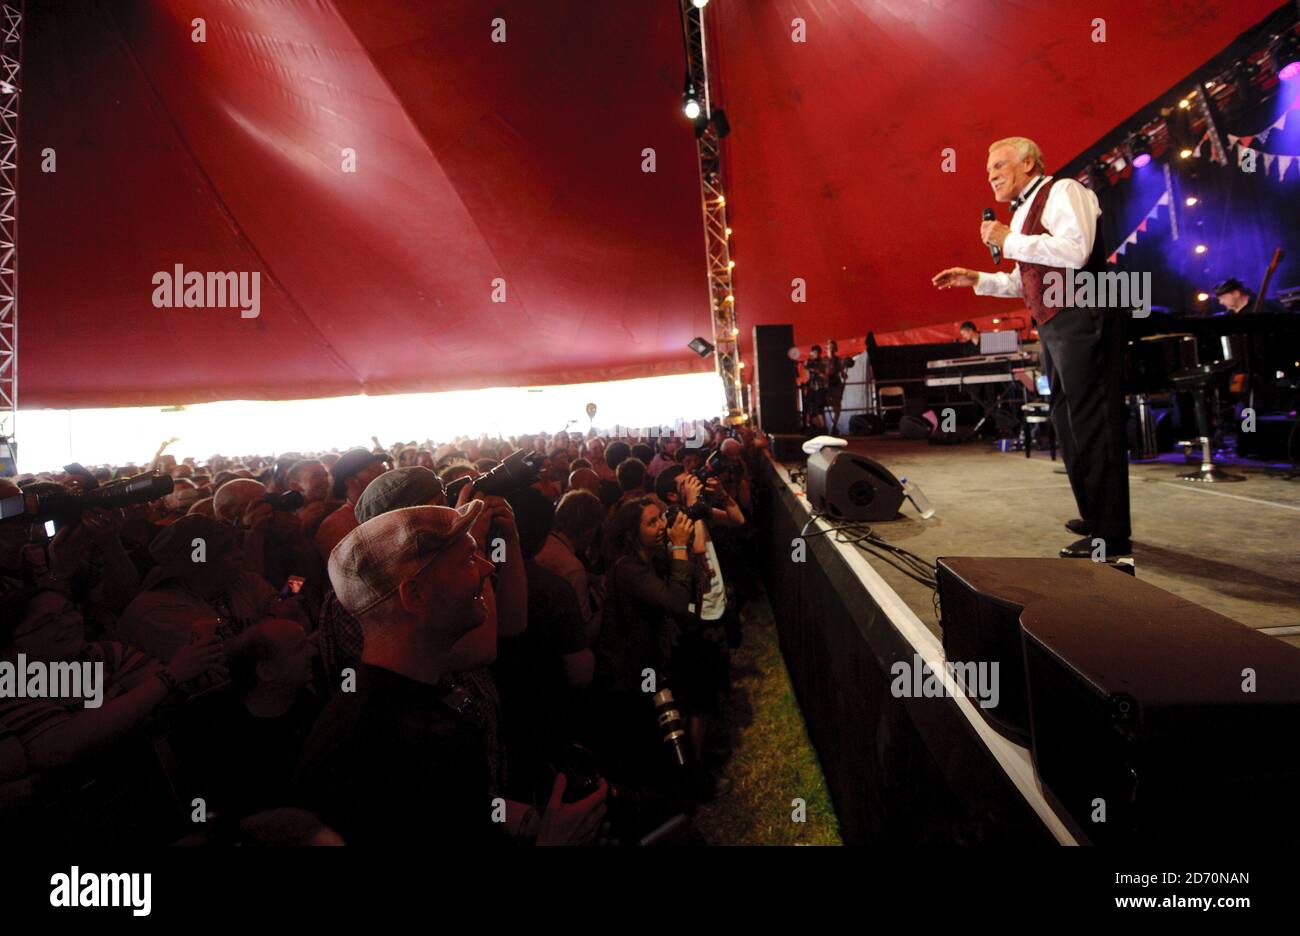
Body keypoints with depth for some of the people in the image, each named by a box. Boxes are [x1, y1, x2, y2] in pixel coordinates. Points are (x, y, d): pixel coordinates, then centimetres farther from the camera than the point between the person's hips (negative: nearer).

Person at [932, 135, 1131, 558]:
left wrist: (1009, 241, -13)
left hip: (1079, 320, -10)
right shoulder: (1024, 212, 22)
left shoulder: (1062, 191, -4)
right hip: (1052, 325, 10)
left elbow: (1075, 250, -20)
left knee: (1091, 421, -10)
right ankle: (1094, 515, 23)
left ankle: (1111, 534, -4)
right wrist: (975, 279, 17)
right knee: (1068, 421, 12)